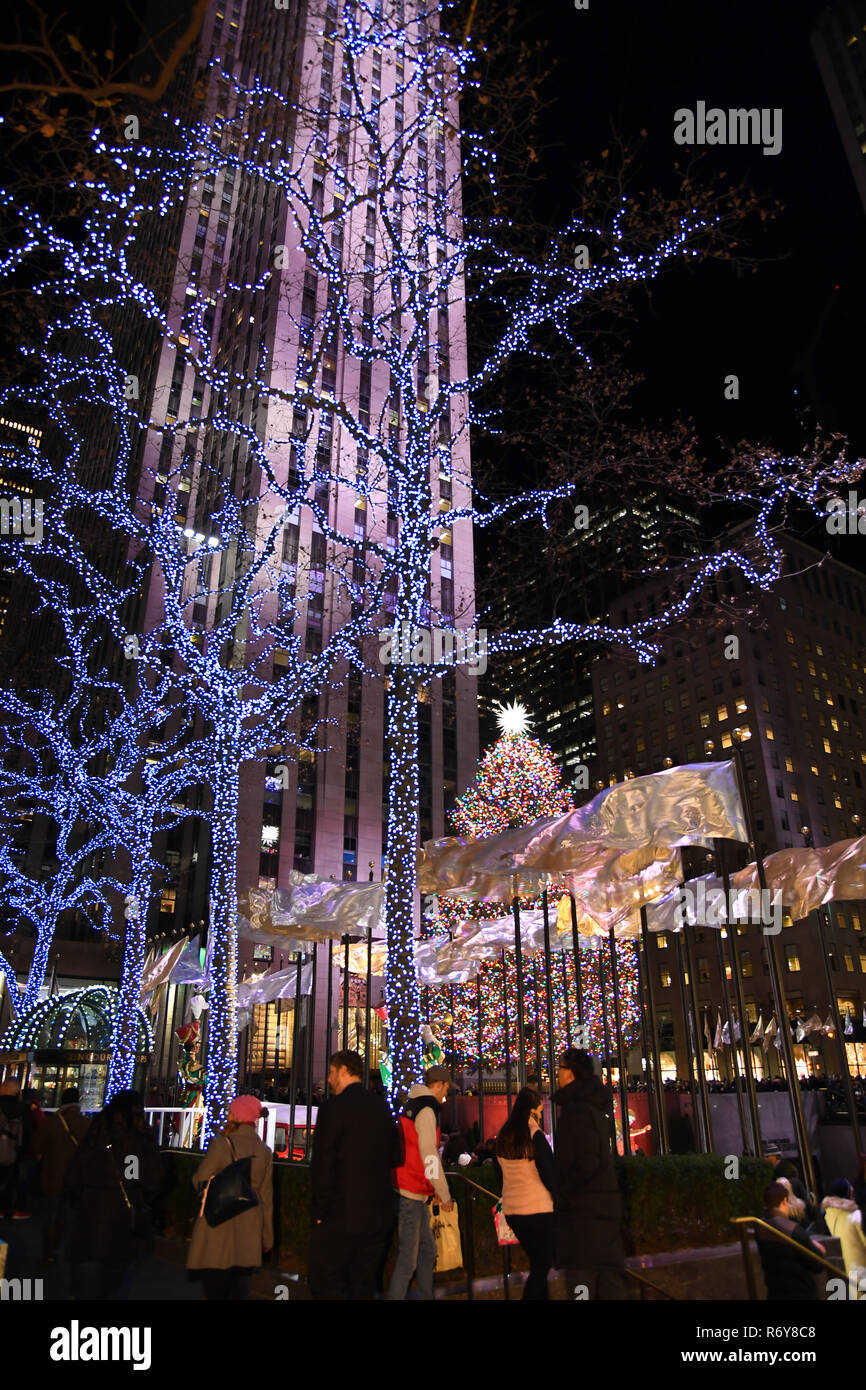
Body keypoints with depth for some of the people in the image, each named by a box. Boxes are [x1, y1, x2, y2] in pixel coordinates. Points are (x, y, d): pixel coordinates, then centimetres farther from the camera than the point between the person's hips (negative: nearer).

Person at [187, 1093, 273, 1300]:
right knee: (239, 1285, 13)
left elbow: (200, 1179, -6)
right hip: (249, 1226, 4)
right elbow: (266, 1196, 9)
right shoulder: (264, 1151, 4)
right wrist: (267, 1236, 17)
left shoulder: (221, 1143, -11)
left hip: (219, 1223, -4)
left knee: (215, 1285, 7)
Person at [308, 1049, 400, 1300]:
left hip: (342, 1214, -6)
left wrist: (320, 1211, -8)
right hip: (379, 1214, 7)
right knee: (363, 1286, 17)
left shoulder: (334, 1106, -14)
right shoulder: (382, 1106, 6)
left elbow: (322, 1164, -15)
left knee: (324, 1285, 5)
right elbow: (394, 1157, 11)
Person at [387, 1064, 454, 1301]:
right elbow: (429, 1155, -19)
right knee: (408, 1259, -4)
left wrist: (433, 1188, 21)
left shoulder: (411, 1107, 15)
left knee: (427, 1250, 17)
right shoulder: (426, 1110, -15)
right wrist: (444, 1194, -10)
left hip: (415, 1194, 10)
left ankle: (426, 1295, 23)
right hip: (410, 1193, -10)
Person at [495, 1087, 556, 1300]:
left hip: (511, 1209, 7)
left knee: (538, 1263, 20)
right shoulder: (534, 1135, -14)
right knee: (541, 1267, 4)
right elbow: (548, 1173, -13)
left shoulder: (502, 1137, 6)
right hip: (538, 1208, -7)